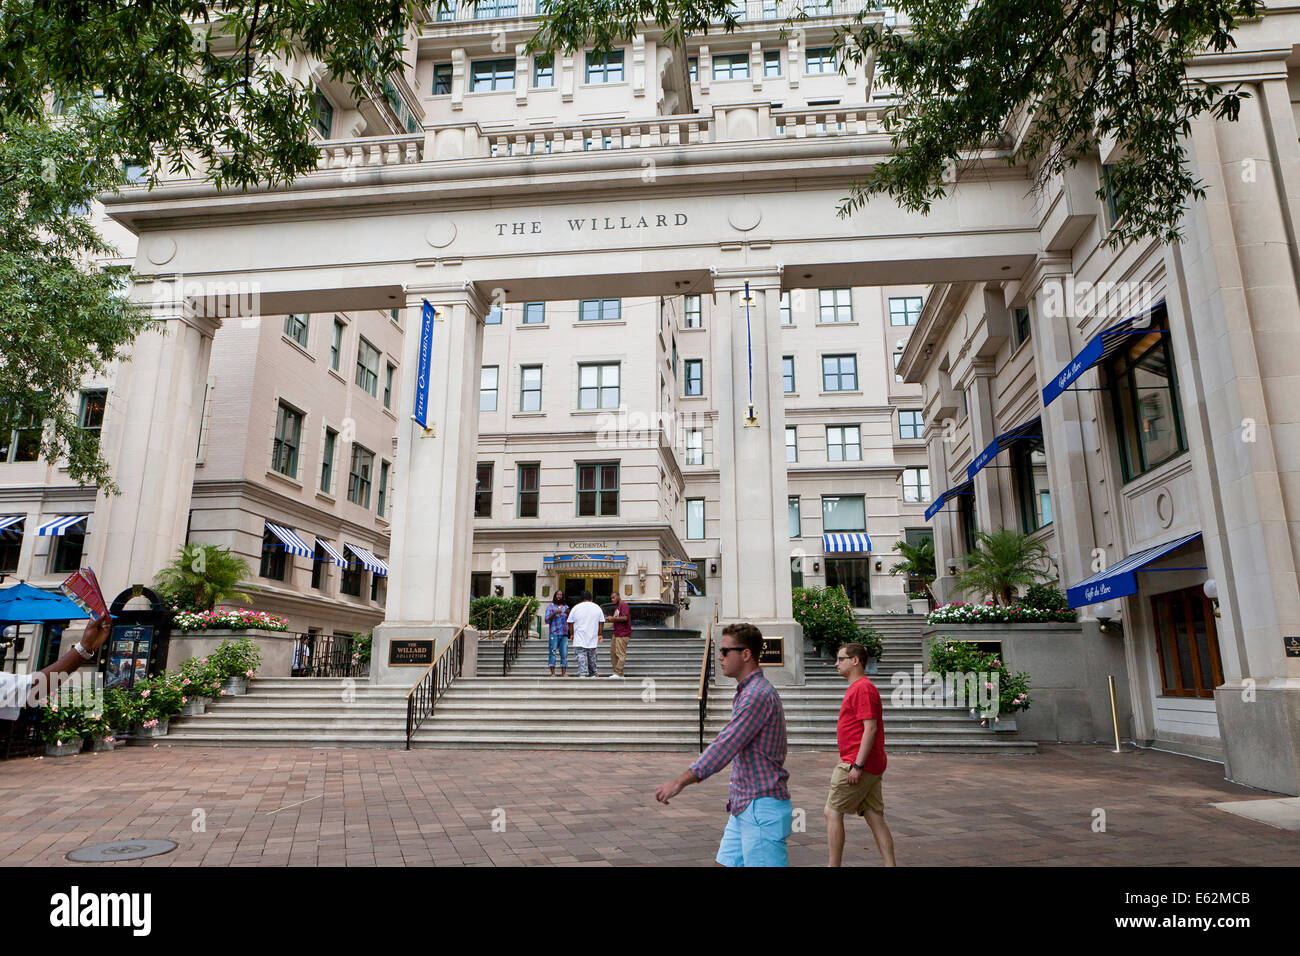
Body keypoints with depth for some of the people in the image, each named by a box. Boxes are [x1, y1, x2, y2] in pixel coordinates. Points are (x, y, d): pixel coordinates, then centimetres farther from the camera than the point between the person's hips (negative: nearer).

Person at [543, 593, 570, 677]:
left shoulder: (566, 607, 16)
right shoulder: (550, 606, 7)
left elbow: (570, 621, 10)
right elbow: (547, 620, -1)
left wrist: (568, 613, -8)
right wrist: (554, 613, -14)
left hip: (564, 634, 3)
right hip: (554, 633, -3)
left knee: (564, 654, 0)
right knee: (552, 653, -6)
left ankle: (564, 673, 3)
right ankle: (552, 673, -3)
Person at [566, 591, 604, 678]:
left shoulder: (576, 607, -1)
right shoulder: (597, 607, 6)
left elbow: (570, 622, 3)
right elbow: (602, 622, 7)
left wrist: (572, 634, 13)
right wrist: (599, 634, 14)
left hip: (579, 639, -3)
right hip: (593, 638, 3)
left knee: (581, 657, -5)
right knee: (592, 657, 15)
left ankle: (582, 674, -15)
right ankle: (593, 674, 25)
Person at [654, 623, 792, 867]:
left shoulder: (758, 695, -19)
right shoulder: (748, 692, 14)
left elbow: (725, 746, -23)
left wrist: (680, 782, -20)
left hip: (762, 808, -10)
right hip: (744, 808, 10)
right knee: (726, 862, 13)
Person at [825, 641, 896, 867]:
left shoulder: (863, 688, -14)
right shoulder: (858, 688, 18)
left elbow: (870, 728, -22)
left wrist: (857, 766, -23)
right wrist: (846, 761, 26)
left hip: (858, 764, -10)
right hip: (872, 766, 10)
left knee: (833, 813, -2)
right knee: (875, 817, 9)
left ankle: (834, 865, 4)